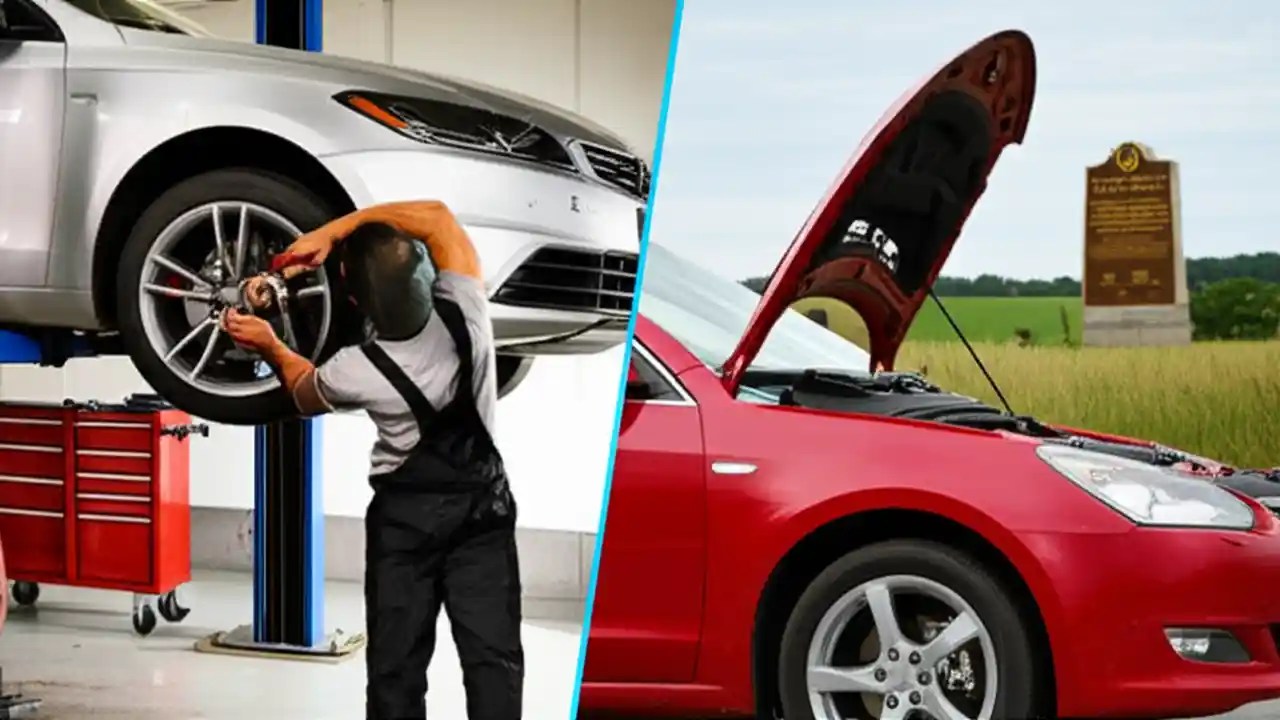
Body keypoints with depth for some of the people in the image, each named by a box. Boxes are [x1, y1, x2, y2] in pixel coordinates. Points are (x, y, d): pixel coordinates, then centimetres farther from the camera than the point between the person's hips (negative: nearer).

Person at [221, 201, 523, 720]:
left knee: (395, 667, 7)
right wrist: (334, 230, -7)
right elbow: (436, 215, -4)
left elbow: (306, 393, 6)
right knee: (493, 658, 1)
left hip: (404, 518, -2)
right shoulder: (464, 312, -19)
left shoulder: (355, 372, -21)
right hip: (484, 507, 2)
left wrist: (269, 345, 19)